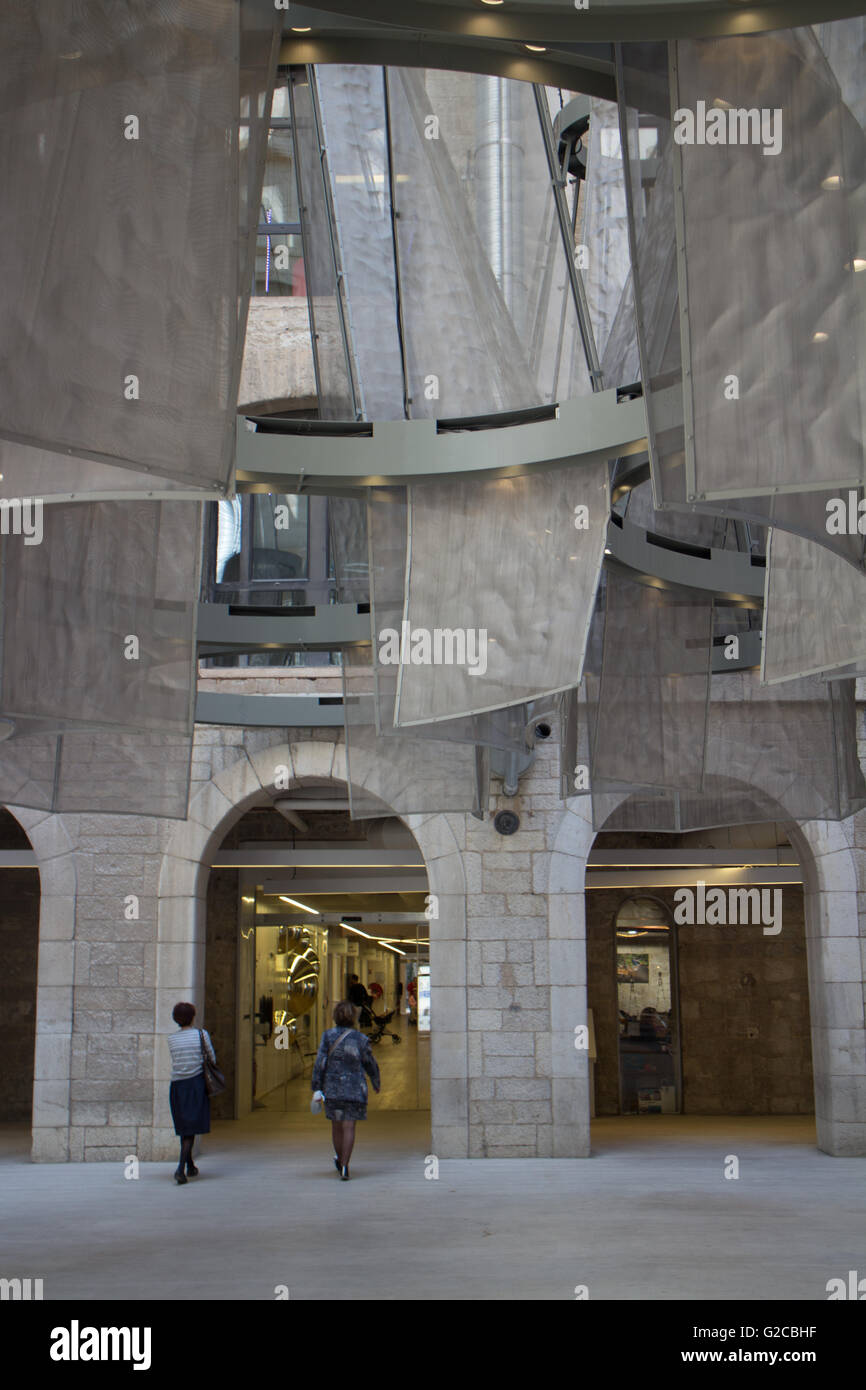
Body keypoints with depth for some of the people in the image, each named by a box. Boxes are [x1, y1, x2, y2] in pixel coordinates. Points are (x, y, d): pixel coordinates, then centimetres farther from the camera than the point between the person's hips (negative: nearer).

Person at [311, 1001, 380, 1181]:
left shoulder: (328, 1036, -5)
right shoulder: (361, 1039, -5)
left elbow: (320, 1062, -8)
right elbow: (370, 1065, 5)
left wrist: (317, 1088, -5)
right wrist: (377, 1084, 22)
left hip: (332, 1087, 1)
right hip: (355, 1089, -1)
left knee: (336, 1125, 16)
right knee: (349, 1127, 0)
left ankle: (340, 1159, 33)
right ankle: (344, 1166, -8)